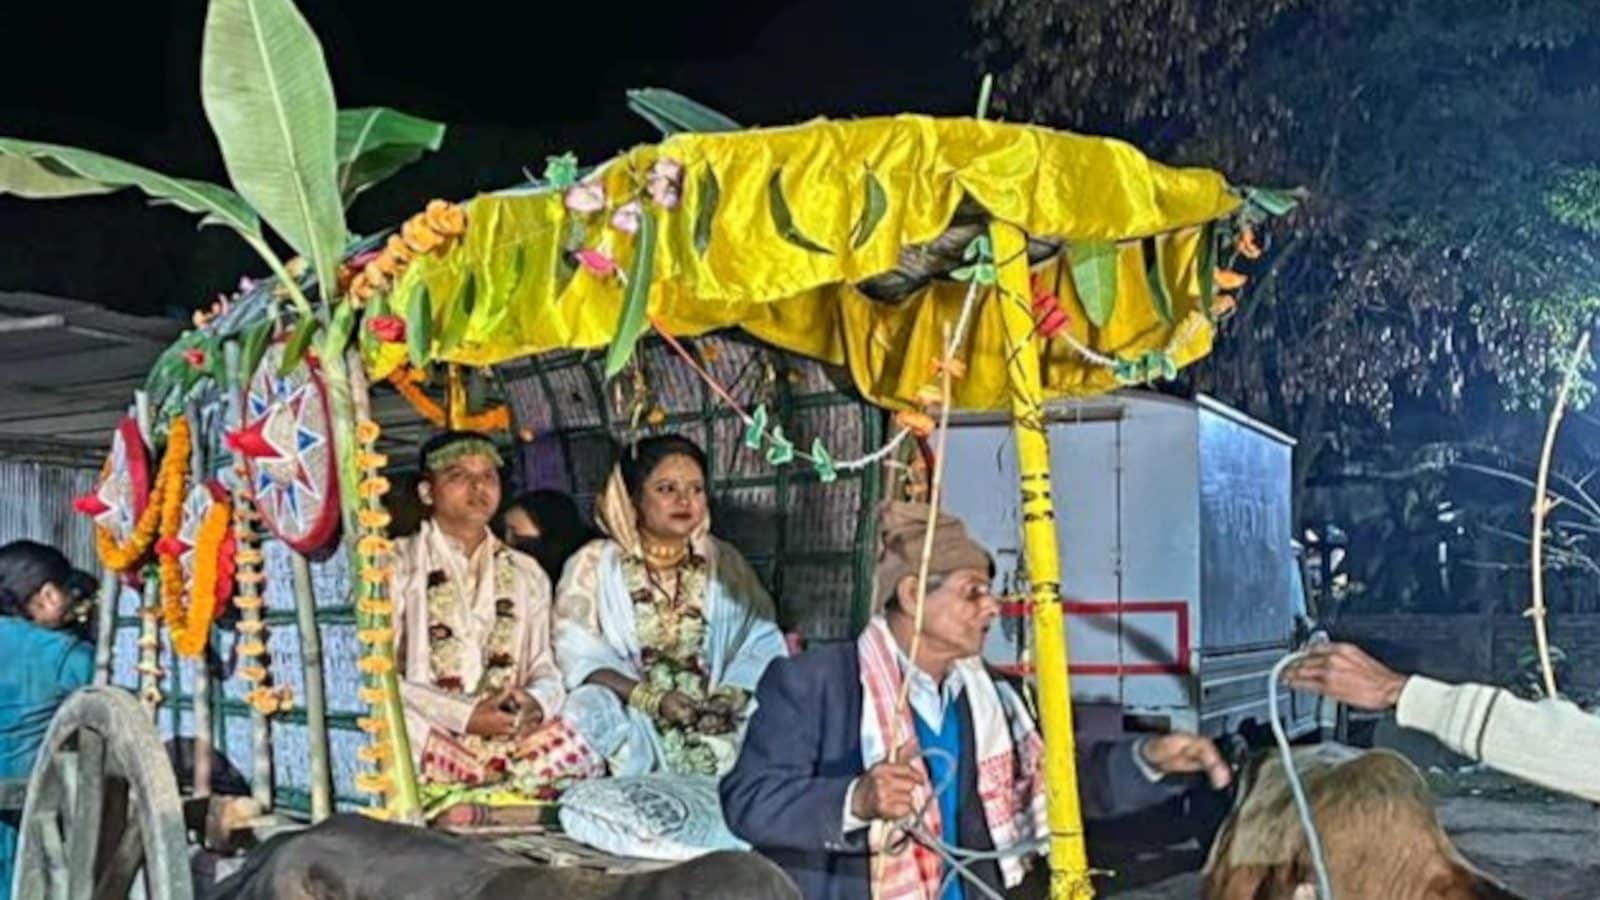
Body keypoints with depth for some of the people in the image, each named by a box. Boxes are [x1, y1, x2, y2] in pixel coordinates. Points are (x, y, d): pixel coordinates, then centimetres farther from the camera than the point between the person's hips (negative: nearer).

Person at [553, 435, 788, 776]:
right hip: (630, 718, -2)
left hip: (717, 726, 2)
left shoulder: (725, 563, 15)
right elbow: (579, 654, -4)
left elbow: (762, 642, 6)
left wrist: (730, 696, -15)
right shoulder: (595, 563, 8)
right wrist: (651, 699, -17)